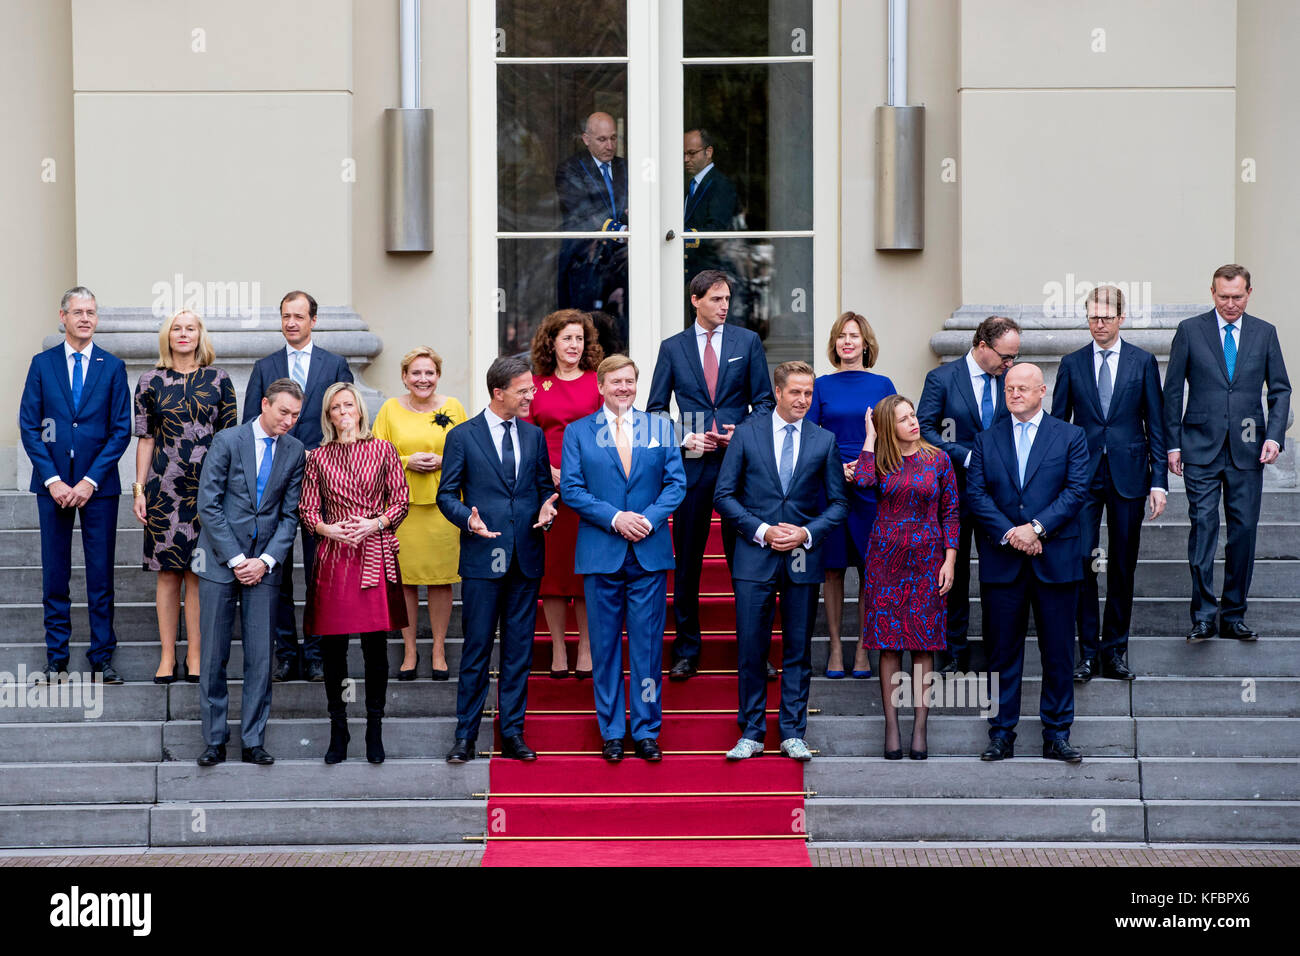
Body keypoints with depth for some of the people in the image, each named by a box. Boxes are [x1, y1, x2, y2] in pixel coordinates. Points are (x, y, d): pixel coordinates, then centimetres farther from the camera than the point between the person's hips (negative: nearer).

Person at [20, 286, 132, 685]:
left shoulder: (112, 367, 4)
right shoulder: (43, 364, 6)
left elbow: (121, 430, 1)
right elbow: (28, 426, 2)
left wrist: (90, 480, -8)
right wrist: (52, 479, -8)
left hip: (98, 484, -1)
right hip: (53, 483, 1)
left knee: (101, 574, 1)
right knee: (55, 574, 4)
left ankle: (103, 657, 7)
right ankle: (56, 660, 10)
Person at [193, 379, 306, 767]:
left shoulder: (295, 451, 5)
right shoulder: (227, 441, -5)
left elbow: (290, 513, 6)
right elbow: (208, 505, -7)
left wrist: (266, 560, -6)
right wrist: (235, 559, -10)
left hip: (264, 565, 2)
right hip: (220, 560, -2)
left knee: (260, 655, -1)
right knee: (214, 654, 0)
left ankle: (253, 742, 7)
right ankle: (215, 741, 9)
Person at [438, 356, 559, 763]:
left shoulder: (534, 436, 12)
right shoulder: (463, 436, 0)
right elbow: (447, 494, 1)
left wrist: (547, 507, -5)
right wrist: (468, 517, -17)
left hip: (526, 557, 4)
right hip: (483, 557, -4)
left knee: (519, 649, 5)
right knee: (477, 649, -1)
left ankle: (512, 734, 11)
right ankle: (465, 735, 5)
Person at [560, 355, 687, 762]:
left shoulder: (661, 428, 9)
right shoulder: (577, 432, 5)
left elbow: (676, 483, 5)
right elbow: (571, 489, -2)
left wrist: (650, 518, -11)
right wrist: (614, 518, -13)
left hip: (650, 551, 1)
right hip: (600, 553, -1)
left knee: (647, 644, 2)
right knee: (605, 645, 4)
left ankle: (646, 731, 9)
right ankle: (611, 732, 12)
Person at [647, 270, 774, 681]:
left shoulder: (748, 342, 7)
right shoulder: (672, 347, 7)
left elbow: (764, 401, 8)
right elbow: (655, 409, 8)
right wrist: (684, 439, -7)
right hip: (692, 464, 0)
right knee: (686, 562, 3)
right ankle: (686, 652, 11)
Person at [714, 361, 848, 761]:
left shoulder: (825, 441, 5)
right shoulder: (746, 433, 2)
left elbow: (838, 503, 7)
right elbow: (725, 494, 1)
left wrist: (807, 533, -9)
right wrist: (761, 530, -10)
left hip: (803, 559, 1)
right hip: (755, 556, -1)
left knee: (798, 651, 6)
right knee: (751, 650, 0)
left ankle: (793, 734, 13)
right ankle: (751, 734, 9)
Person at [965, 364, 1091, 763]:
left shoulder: (1070, 437, 6)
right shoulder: (986, 440, 11)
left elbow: (1076, 490, -4)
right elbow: (976, 494, 2)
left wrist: (1036, 527, -15)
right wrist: (1009, 532, -12)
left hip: (1056, 560, -1)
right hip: (1001, 561, 1)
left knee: (1058, 652, 2)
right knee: (1002, 652, 3)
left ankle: (1056, 734, 9)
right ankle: (1002, 734, 9)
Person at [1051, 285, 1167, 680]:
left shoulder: (1143, 362, 4)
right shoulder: (1072, 364, 6)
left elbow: (1156, 424, 4)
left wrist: (1159, 481, -2)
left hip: (1128, 474, 0)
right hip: (1083, 474, 0)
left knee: (1123, 565, 5)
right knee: (1081, 560, -7)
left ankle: (1115, 648, 15)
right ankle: (1088, 651, 0)